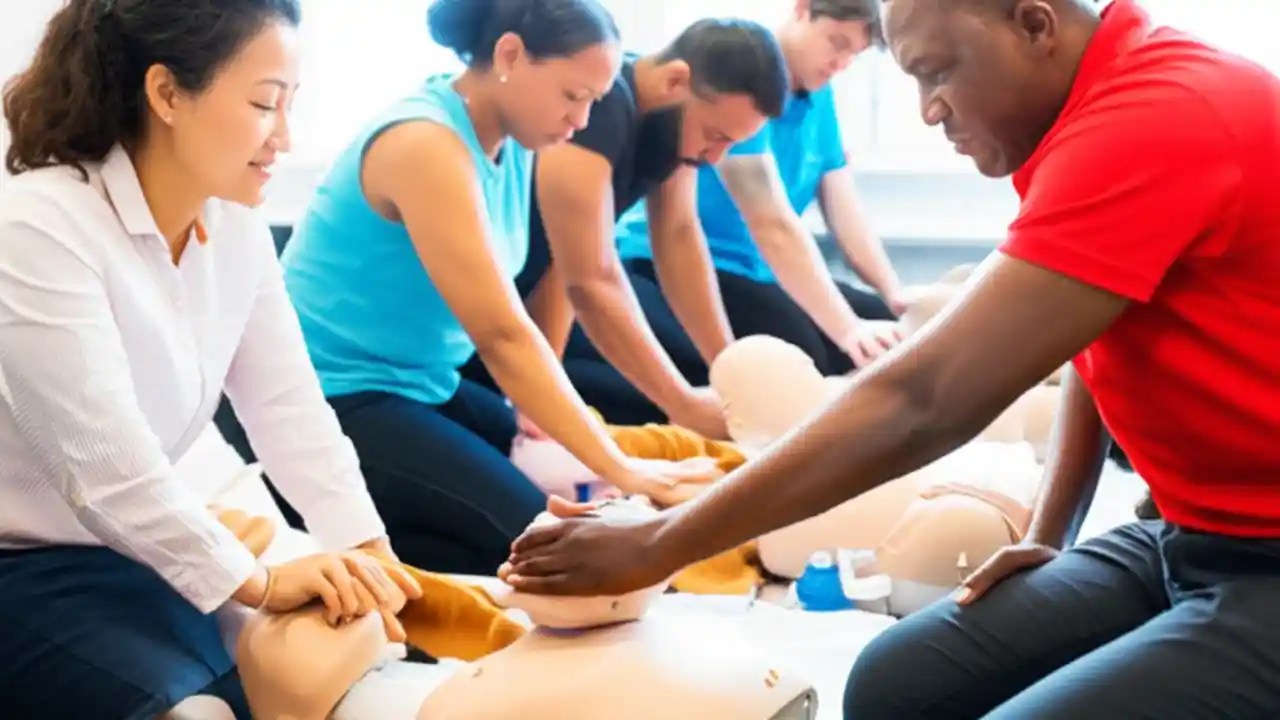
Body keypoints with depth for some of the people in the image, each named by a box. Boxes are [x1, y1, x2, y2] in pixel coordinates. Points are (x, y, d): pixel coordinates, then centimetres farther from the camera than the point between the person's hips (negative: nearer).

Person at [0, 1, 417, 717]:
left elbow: (288, 404, -3)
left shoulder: (237, 222, -1)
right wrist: (260, 582, -21)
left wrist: (373, 557, -14)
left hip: (130, 546, 7)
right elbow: (108, 469, -27)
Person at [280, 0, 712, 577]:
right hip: (334, 402, -10)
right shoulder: (427, 145, -22)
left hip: (420, 386, 10)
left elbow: (502, 321, 6)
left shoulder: (507, 142, 6)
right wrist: (618, 470, -27)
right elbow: (501, 334, -26)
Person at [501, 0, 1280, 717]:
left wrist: (659, 544, -21)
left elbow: (924, 402, -27)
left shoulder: (1155, 118, -24)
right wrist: (1049, 538, 8)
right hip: (1191, 539, 9)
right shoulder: (1120, 97, 7)